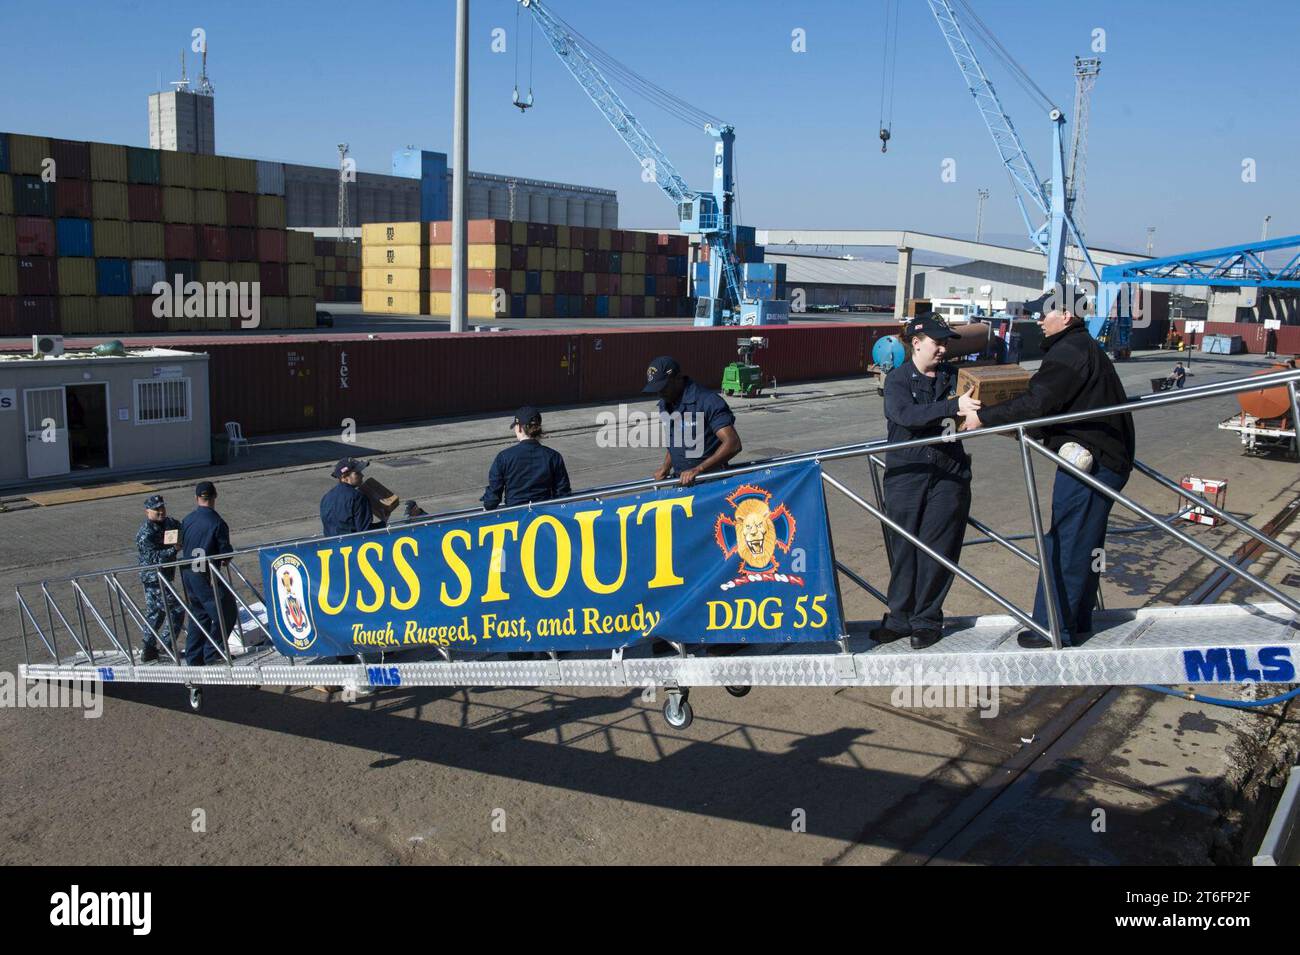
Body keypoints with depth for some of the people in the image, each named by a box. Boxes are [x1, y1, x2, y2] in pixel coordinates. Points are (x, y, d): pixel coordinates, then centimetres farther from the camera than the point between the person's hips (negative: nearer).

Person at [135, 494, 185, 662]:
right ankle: (167, 646, 1)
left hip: (163, 577, 9)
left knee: (155, 613, 14)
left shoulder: (169, 523, 5)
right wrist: (174, 549, -34)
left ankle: (148, 651, 21)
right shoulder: (145, 533, -18)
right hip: (154, 577, -9)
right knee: (176, 610, -6)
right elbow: (153, 557, -26)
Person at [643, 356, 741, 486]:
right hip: (680, 481, 6)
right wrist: (666, 467, 8)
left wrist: (698, 469, -27)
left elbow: (733, 444, -21)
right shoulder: (664, 405, 10)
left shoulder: (708, 401, -14)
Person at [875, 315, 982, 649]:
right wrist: (953, 407, -30)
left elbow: (976, 411, 14)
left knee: (937, 549, 2)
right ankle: (899, 617, 16)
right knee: (904, 548, 5)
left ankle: (927, 619, 14)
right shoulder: (898, 380, -1)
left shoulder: (953, 376, 10)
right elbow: (906, 415, -20)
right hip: (906, 473, -2)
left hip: (949, 474, 2)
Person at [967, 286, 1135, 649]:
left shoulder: (1069, 352, -15)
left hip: (1086, 462, -11)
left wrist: (984, 417, -16)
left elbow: (1035, 404, -23)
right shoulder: (1086, 347, 19)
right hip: (1106, 458, 11)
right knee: (1084, 544, 17)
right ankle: (1077, 619, 28)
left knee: (1064, 544, -5)